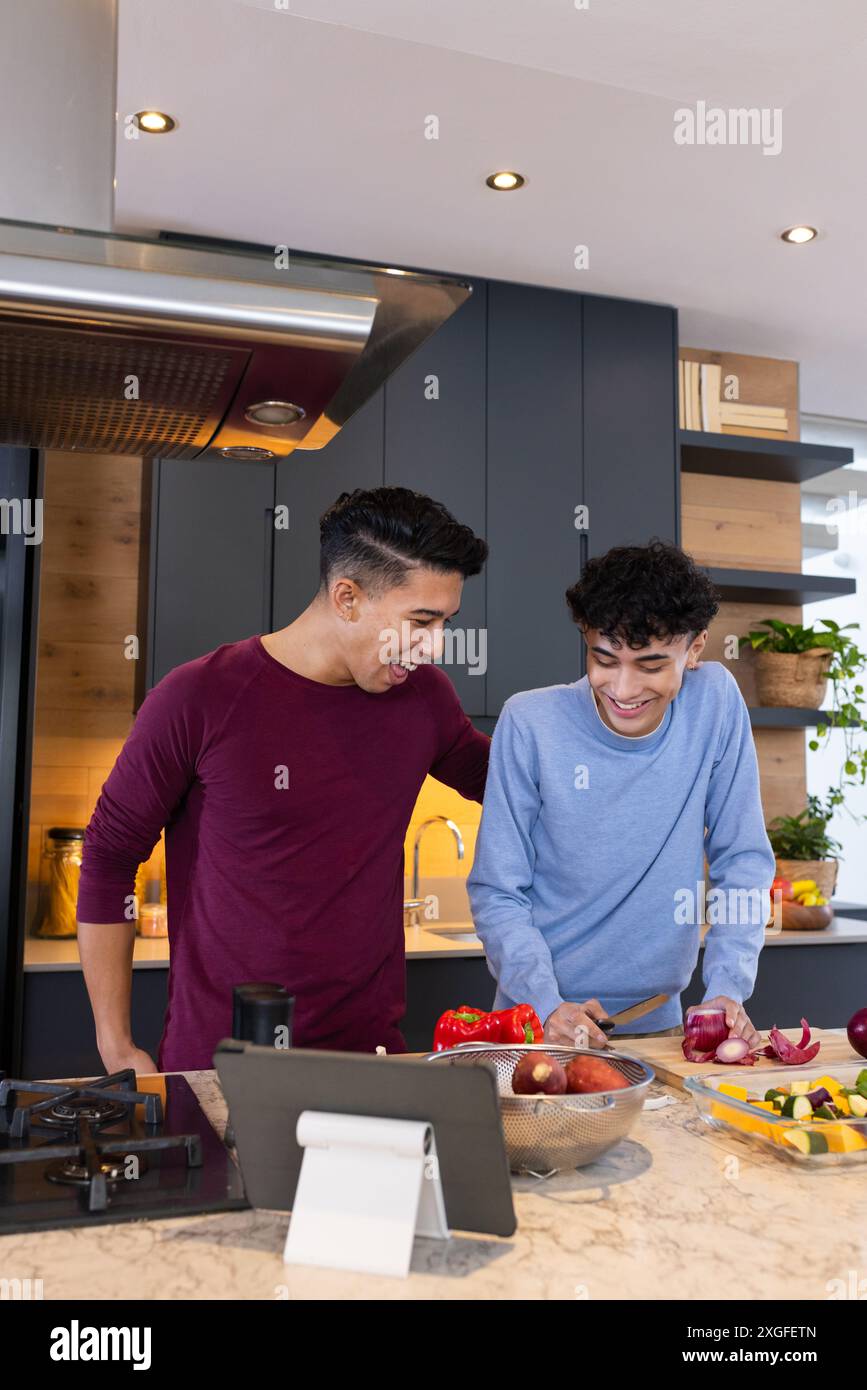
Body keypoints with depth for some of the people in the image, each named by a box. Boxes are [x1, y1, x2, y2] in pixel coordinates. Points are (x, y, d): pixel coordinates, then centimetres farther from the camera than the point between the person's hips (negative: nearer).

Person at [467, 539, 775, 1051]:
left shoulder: (715, 702, -7)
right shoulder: (530, 723, -12)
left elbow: (743, 864, -1)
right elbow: (497, 890, -8)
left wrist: (728, 990, -11)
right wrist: (546, 1005, -19)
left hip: (657, 1016, 2)